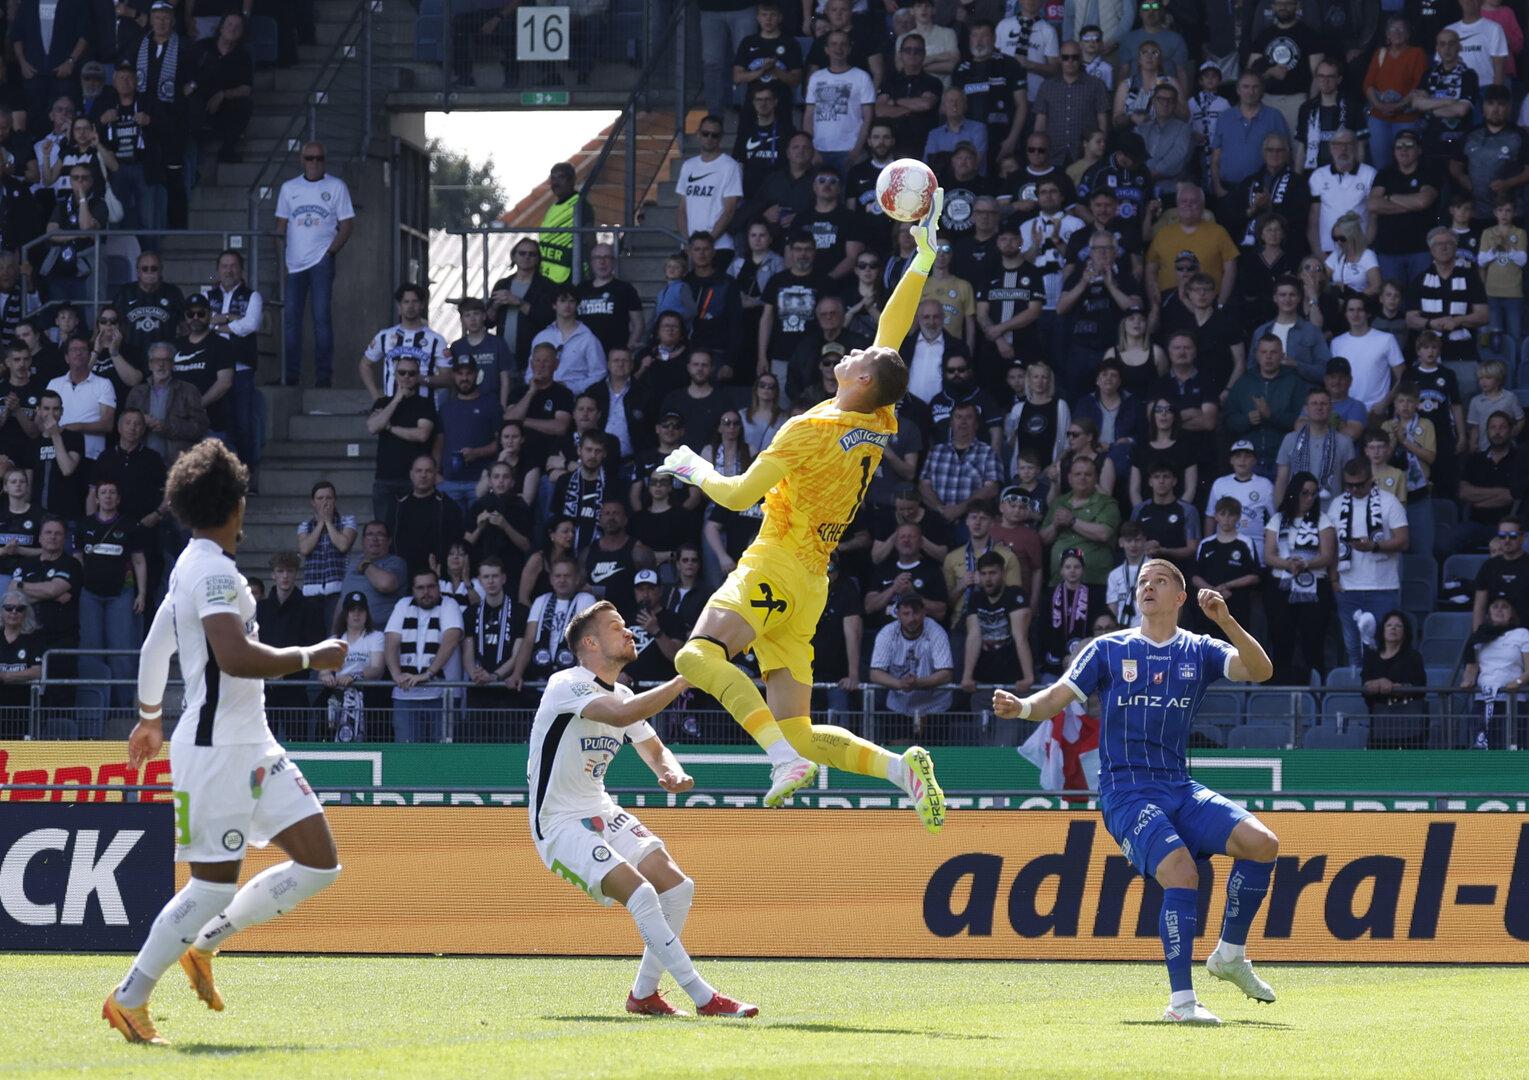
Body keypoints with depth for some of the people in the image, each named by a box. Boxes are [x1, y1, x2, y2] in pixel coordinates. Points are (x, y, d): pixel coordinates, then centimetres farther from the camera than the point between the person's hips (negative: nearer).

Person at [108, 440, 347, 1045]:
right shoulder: (214, 571, -17)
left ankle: (203, 944, 17)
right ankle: (128, 1001, 9)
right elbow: (237, 657, -30)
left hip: (251, 746, 9)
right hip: (216, 750, -9)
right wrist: (310, 657, -18)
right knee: (215, 885, -5)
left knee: (319, 864, 4)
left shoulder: (192, 566, 14)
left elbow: (155, 649, 26)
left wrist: (150, 718, 40)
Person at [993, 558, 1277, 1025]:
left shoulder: (1199, 652, 9)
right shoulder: (1109, 650, 4)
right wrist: (1021, 707, -22)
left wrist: (1226, 622, -20)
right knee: (1181, 872, -26)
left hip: (1179, 788, 4)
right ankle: (1181, 1000, -21)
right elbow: (1058, 697, 0)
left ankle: (1230, 955, 5)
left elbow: (1260, 671, -5)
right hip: (1126, 791, -4)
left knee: (1262, 843, -14)